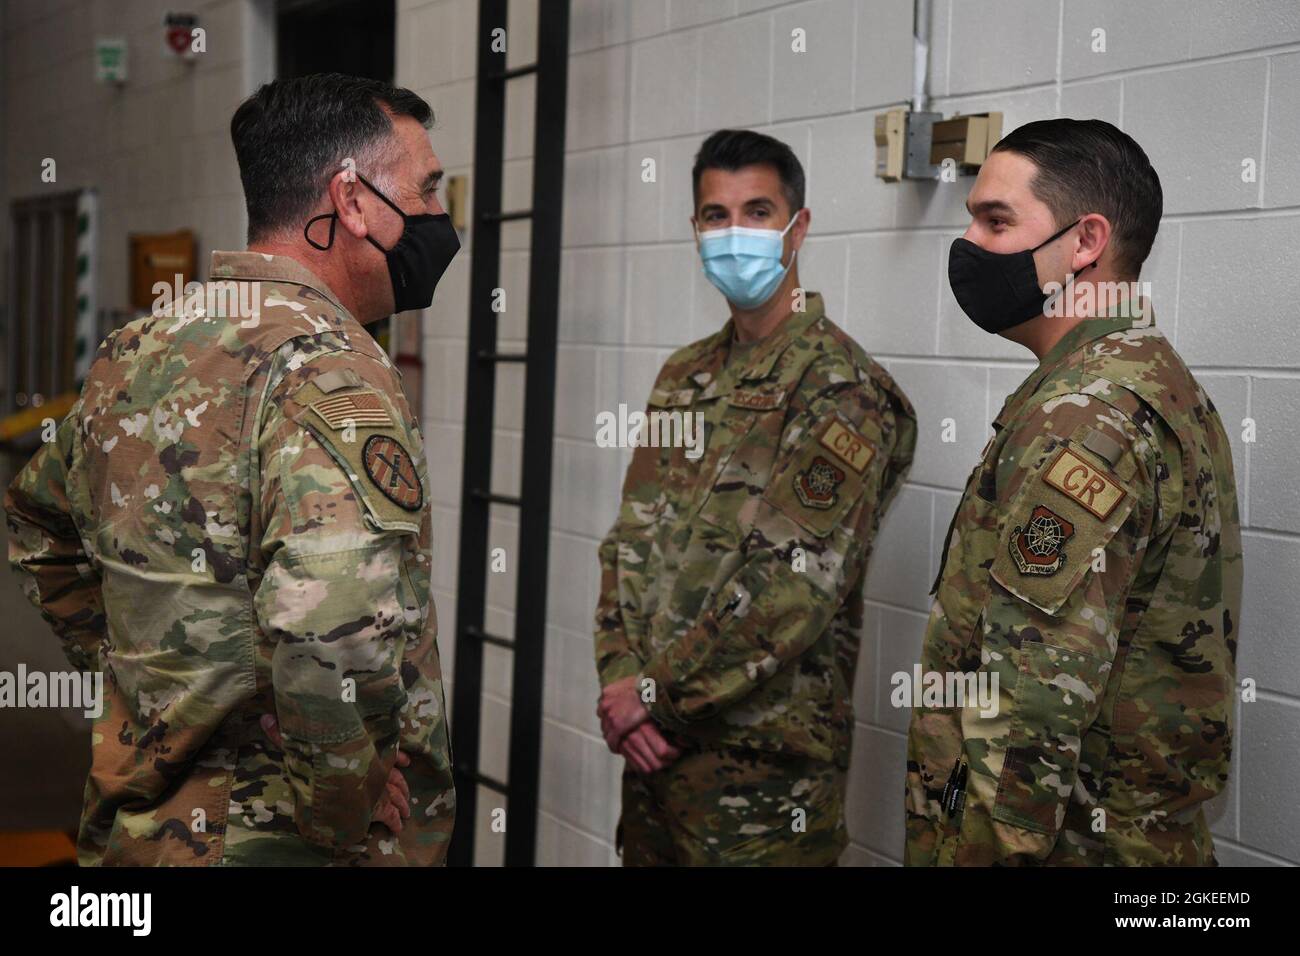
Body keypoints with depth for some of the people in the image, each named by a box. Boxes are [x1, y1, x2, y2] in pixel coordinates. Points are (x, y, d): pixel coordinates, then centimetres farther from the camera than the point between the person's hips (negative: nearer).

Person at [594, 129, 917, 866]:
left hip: (763, 760, -7)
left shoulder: (840, 386, -13)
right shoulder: (685, 376, 11)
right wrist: (620, 678, -6)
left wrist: (657, 690, -14)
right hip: (654, 743, 7)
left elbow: (798, 585, -21)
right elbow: (632, 541, 9)